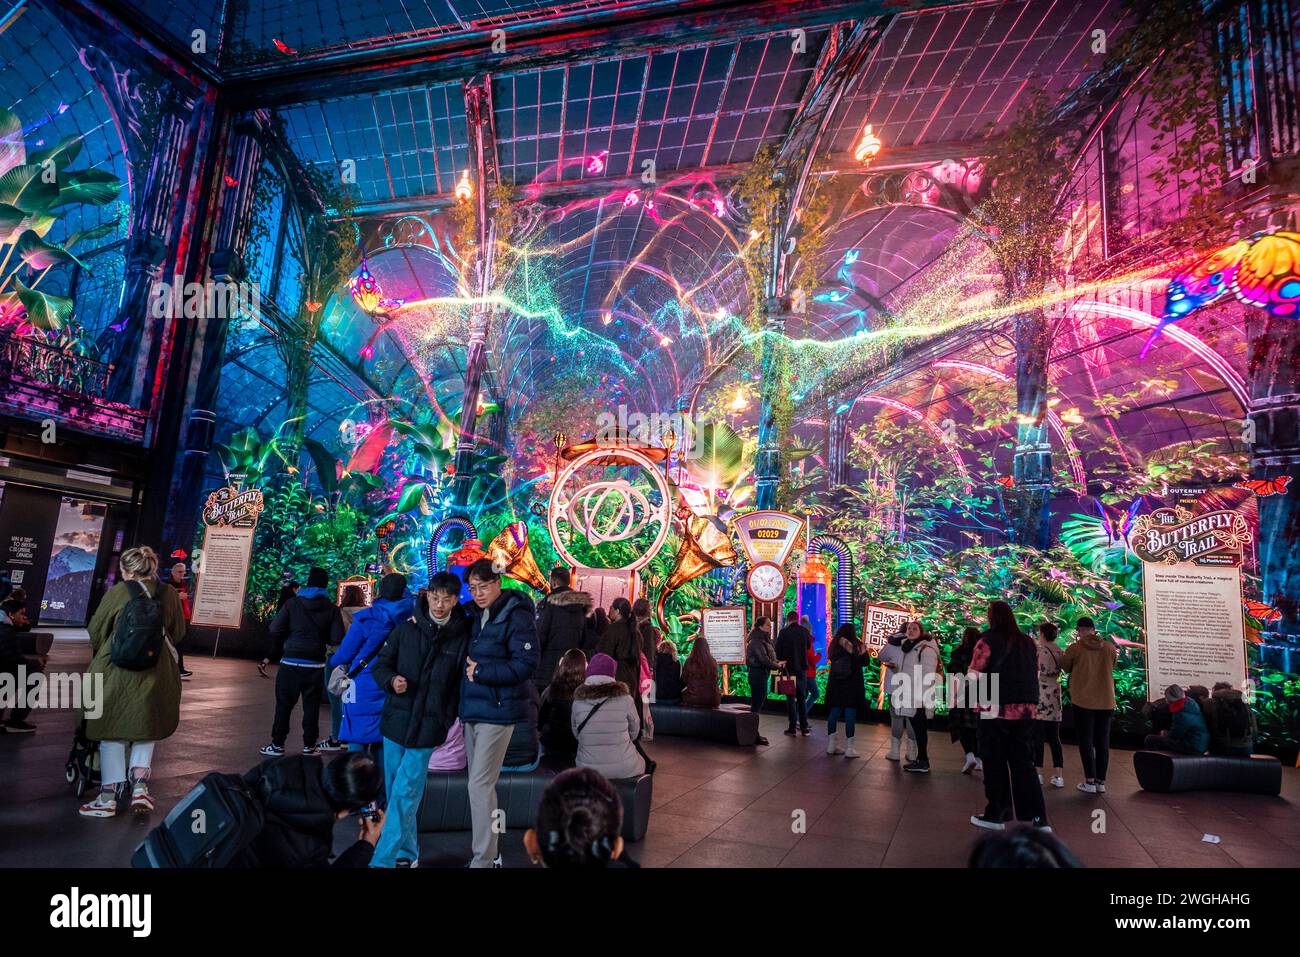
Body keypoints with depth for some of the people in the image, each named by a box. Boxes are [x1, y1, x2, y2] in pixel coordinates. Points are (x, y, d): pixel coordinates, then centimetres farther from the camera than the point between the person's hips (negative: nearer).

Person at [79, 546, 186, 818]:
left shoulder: (117, 592, -7)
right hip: (156, 673, 2)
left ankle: (109, 796, 13)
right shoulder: (169, 594, 1)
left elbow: (96, 631, 2)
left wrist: (98, 653, 23)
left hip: (116, 670, -2)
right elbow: (178, 634, 9)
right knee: (146, 728, 17)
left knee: (113, 731, 9)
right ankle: (140, 785, 7)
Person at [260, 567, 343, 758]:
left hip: (291, 662, 0)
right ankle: (309, 746, 10)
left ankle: (277, 744, 13)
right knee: (311, 706, 7)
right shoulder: (332, 608, -1)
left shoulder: (293, 603, -2)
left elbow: (275, 629, -6)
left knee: (284, 704, 9)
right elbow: (337, 638, -6)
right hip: (315, 665, 0)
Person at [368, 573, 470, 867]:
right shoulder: (406, 627, 1)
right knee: (394, 792, 13)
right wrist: (391, 681, -13)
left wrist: (447, 721, -3)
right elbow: (381, 664, 8)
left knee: (404, 794, -7)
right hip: (396, 721, 3)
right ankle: (407, 854, 29)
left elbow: (462, 683, 1)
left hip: (428, 729, -3)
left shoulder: (462, 636, -5)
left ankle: (383, 860, 3)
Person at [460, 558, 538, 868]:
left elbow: (526, 666, -20)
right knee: (480, 784, 14)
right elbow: (470, 656, 25)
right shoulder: (475, 615, 11)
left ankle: (484, 859, 5)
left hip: (497, 711, -8)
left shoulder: (517, 616, -14)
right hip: (473, 708, 8)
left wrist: (480, 673, -17)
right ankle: (490, 853, 27)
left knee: (480, 785, -7)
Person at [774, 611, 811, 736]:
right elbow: (808, 647, 12)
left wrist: (782, 662, 9)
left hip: (789, 669, -3)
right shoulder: (805, 632, -2)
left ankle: (792, 727, 3)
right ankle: (804, 727, 13)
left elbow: (777, 650, -7)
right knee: (802, 698, 12)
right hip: (802, 668, 3)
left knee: (790, 698, 4)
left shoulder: (784, 632, -11)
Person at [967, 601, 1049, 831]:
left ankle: (996, 815, 15)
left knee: (995, 763, 7)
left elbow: (974, 674, -9)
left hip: (996, 709, -5)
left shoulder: (988, 640, -8)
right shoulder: (1028, 642, 9)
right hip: (1026, 709, 5)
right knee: (1024, 764, 9)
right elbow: (1036, 674, 16)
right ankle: (1037, 818, 4)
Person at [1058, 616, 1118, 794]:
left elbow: (1065, 668, 5)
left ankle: (1090, 781, 2)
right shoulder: (1110, 648, -1)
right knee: (1103, 742, 11)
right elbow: (1111, 668, 14)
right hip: (1106, 702, 4)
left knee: (1086, 742, 4)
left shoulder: (1075, 648, -11)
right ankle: (1101, 782, 15)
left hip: (1083, 701, -3)